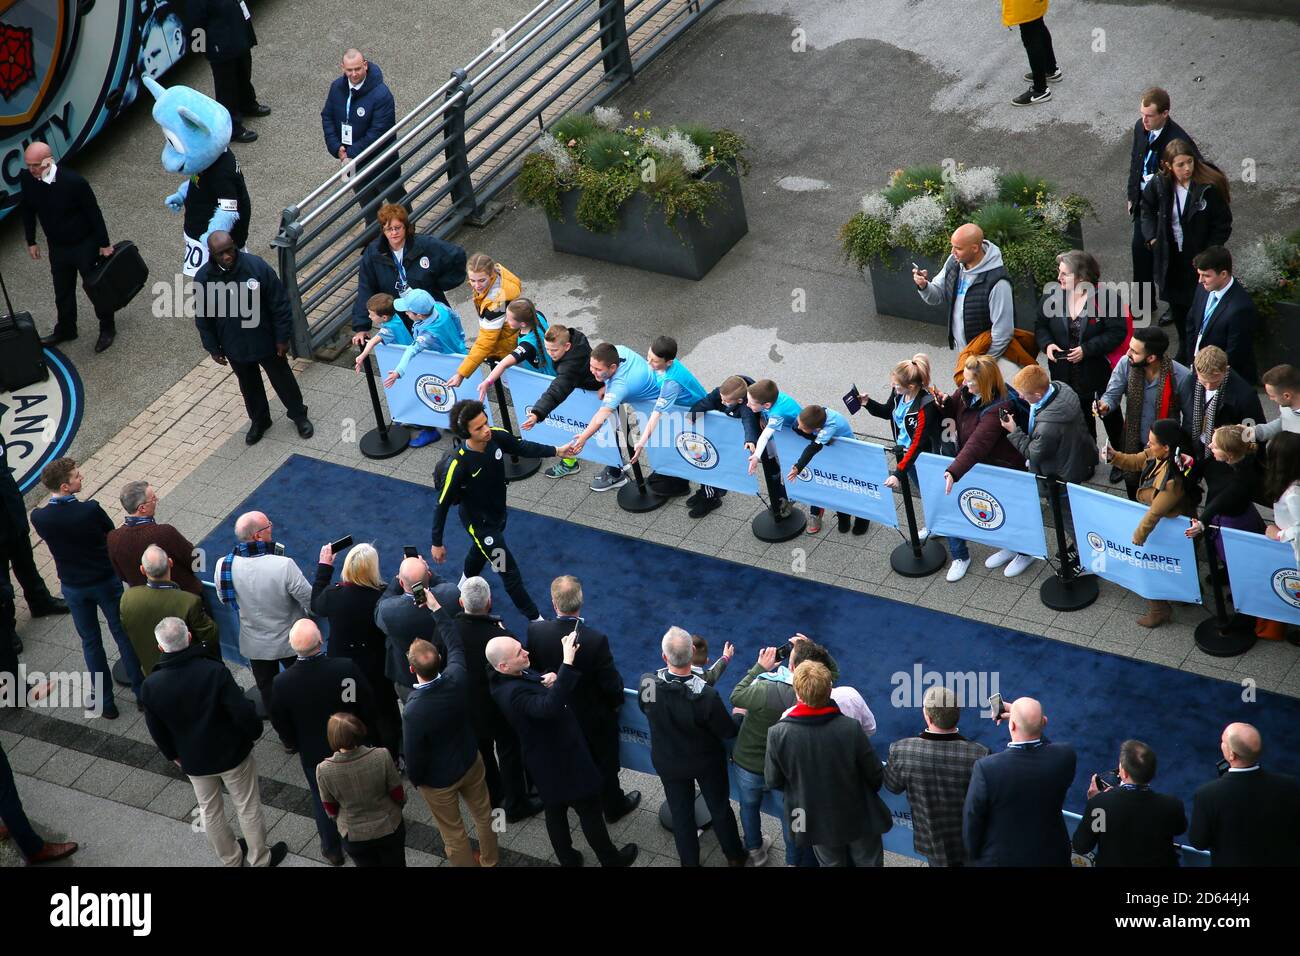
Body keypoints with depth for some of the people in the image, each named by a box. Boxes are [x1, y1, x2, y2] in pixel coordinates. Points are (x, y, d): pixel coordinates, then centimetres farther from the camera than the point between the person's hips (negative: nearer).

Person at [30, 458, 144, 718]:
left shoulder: (39, 518, -20)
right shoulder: (90, 510, -28)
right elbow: (111, 533, -9)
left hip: (73, 587, 2)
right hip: (106, 581, -2)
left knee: (90, 641, 18)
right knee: (123, 634, 16)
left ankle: (105, 702, 27)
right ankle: (141, 691, 28)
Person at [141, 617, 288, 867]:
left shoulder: (151, 686, -18)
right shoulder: (214, 672, -29)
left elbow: (157, 731, -3)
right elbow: (244, 712, -24)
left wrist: (173, 755, 15)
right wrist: (254, 733, -2)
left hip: (193, 760, 2)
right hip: (232, 753, -2)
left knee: (210, 811, 25)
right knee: (248, 807, 19)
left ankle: (230, 859, 43)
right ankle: (260, 859, 35)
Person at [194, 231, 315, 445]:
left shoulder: (257, 266, -24)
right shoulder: (203, 278, -17)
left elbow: (279, 304, -14)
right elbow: (203, 318, -3)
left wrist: (283, 337, -11)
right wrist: (213, 348, 2)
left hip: (266, 342, -2)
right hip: (235, 348, 2)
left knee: (283, 379, 18)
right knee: (249, 386, 23)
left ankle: (298, 415, 42)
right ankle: (259, 420, 47)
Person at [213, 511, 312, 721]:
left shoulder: (223, 565, -22)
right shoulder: (284, 566, -34)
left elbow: (225, 600, -3)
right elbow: (311, 601, -23)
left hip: (254, 645, 3)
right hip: (291, 642, -3)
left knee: (267, 691, 26)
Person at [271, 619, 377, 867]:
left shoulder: (281, 683, -28)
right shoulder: (346, 668, -29)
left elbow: (281, 725, -11)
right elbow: (368, 708, -14)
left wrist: (294, 744, 10)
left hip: (312, 752, 0)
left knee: (322, 798, 24)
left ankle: (332, 849, 40)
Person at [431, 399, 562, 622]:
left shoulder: (496, 437, -24)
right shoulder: (458, 464, -38)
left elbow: (523, 447, -2)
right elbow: (442, 504, -26)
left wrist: (557, 451, -12)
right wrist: (437, 543, -18)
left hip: (498, 514, 7)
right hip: (478, 522, -7)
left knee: (481, 552, 34)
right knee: (510, 572, 2)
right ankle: (536, 620, 19)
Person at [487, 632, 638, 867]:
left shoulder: (518, 674, -5)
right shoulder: (513, 693, -36)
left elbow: (537, 689, 12)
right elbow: (549, 706, -52)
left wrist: (550, 679, -13)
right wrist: (567, 663, -55)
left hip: (545, 760, 9)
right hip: (563, 762, -9)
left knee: (555, 811, 22)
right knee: (590, 810, 10)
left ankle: (568, 859, 38)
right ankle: (611, 860, 27)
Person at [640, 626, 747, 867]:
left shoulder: (647, 683, -29)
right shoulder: (706, 696, -38)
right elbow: (728, 732, -22)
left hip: (668, 763, 2)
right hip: (707, 763, -2)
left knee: (681, 815, 22)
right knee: (720, 809, 23)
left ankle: (690, 861, 39)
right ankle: (735, 856, 45)